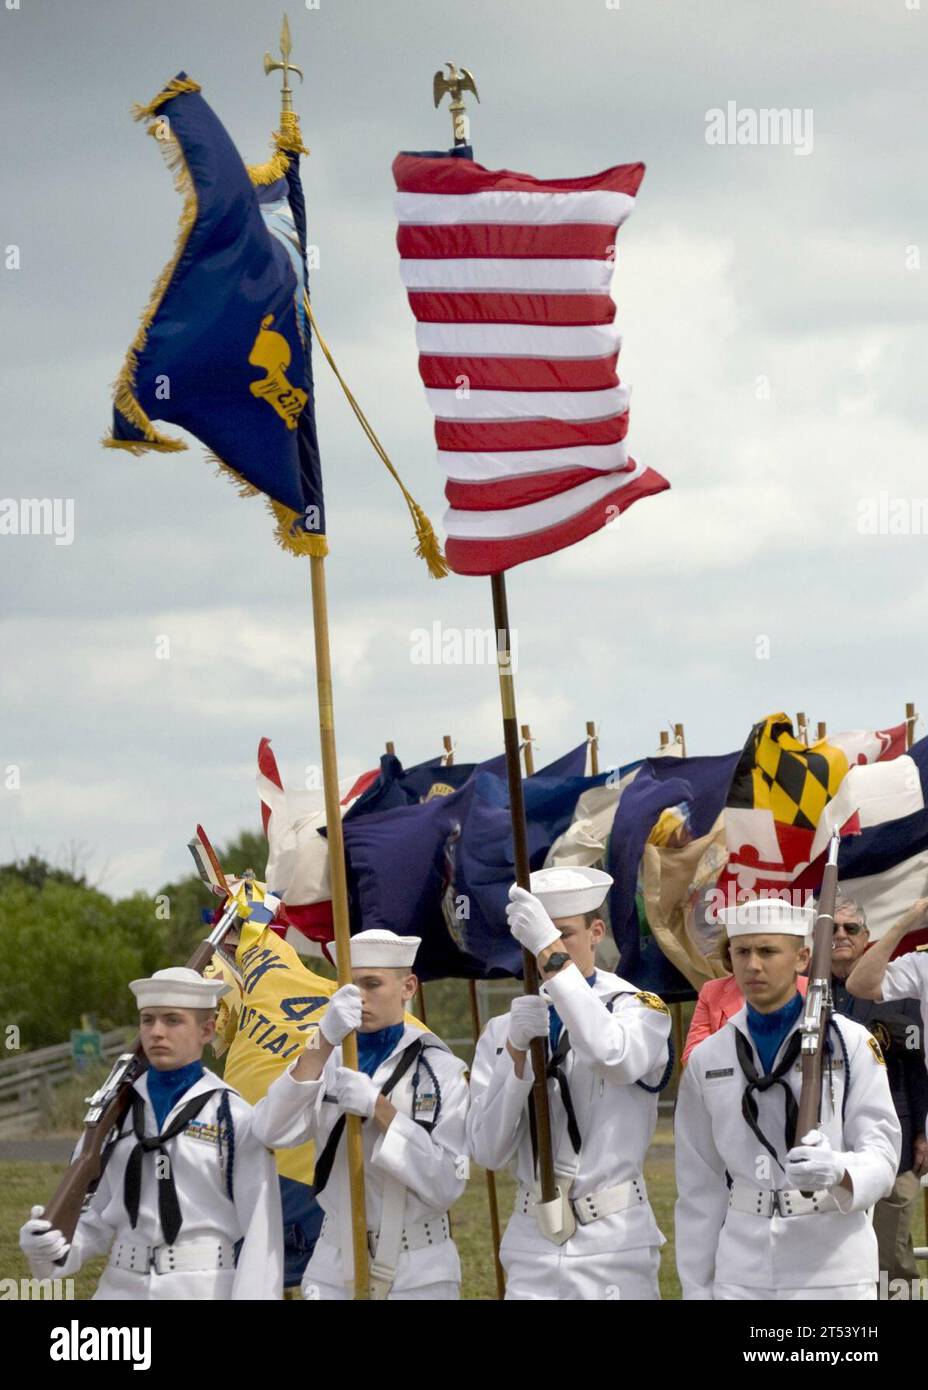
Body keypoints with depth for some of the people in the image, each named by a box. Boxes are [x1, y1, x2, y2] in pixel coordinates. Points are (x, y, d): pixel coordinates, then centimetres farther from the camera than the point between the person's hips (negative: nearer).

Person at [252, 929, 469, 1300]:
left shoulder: (442, 1071, -2)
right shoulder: (330, 1063, 4)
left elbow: (447, 1185, -11)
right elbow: (271, 1131, -14)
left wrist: (379, 1108, -19)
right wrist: (323, 1042, -24)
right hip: (334, 1269, 2)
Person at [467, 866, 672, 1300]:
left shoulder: (638, 1009, 0)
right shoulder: (501, 1032, 9)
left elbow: (614, 1057, -26)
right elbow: (488, 1151, 0)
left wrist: (553, 953, -29)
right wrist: (517, 1050, -13)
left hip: (614, 1247, -3)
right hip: (532, 1248, 3)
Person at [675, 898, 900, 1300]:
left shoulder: (851, 1043, 0)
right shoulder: (707, 1059, 9)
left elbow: (880, 1155, -6)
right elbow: (698, 1187, 10)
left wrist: (837, 1172, -28)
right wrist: (695, 1288, 7)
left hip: (832, 1270, -2)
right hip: (741, 1273, 2)